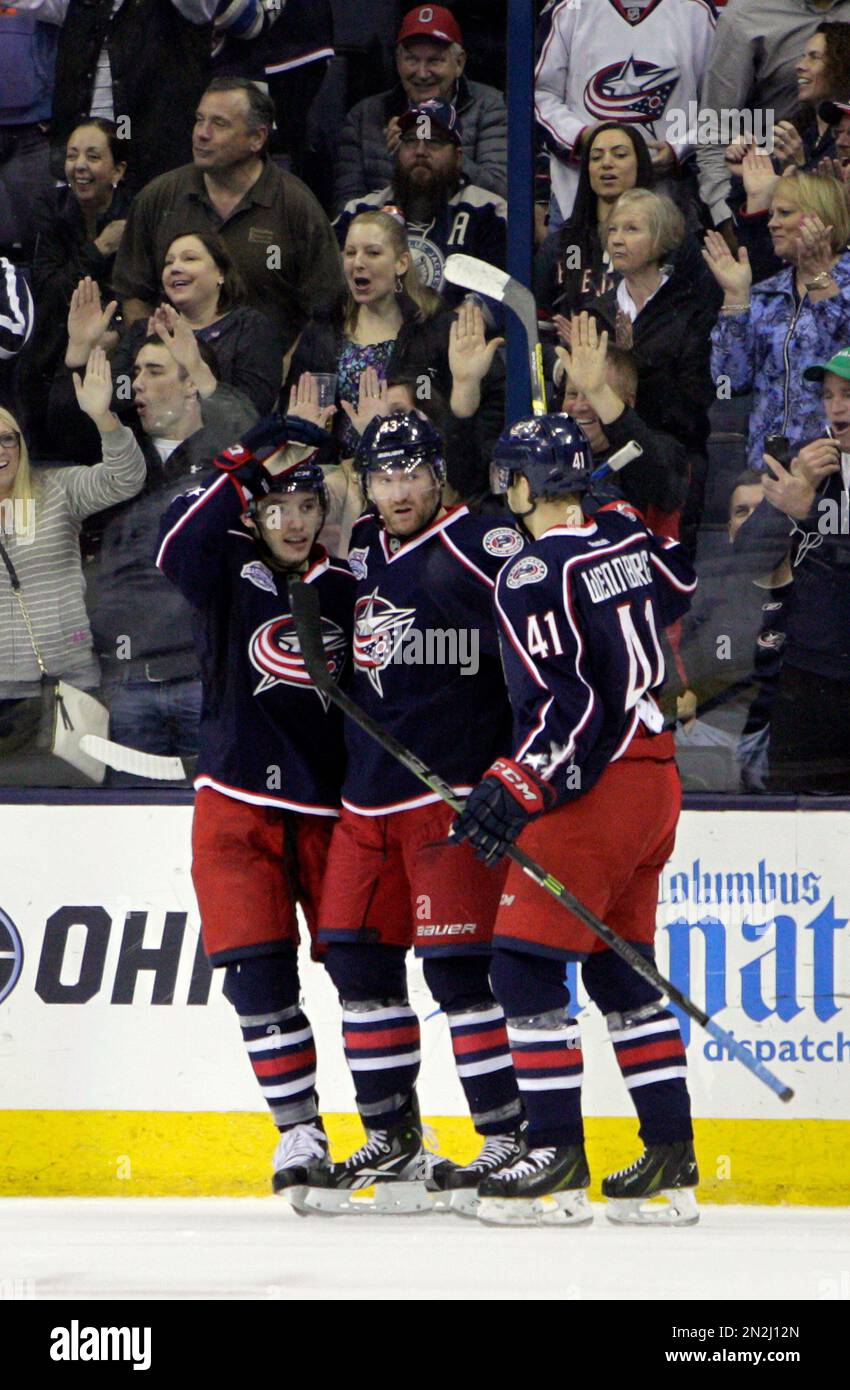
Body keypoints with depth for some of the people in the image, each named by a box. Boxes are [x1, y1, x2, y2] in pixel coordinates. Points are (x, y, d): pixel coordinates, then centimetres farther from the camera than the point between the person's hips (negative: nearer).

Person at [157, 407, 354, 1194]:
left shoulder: (346, 590, 7)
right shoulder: (229, 575, 0)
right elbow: (177, 545, -23)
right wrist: (249, 472, -26)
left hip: (330, 805, 2)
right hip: (237, 805, -2)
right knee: (257, 973, -6)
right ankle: (298, 1131, 1)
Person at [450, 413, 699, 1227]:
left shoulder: (534, 575, -15)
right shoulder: (629, 535, 7)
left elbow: (564, 707, -21)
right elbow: (679, 591, 28)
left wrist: (515, 791, -20)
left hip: (594, 790, -9)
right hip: (656, 778, 9)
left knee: (526, 964, -5)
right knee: (620, 970, 14)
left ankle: (559, 1162, -8)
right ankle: (671, 1161, 12)